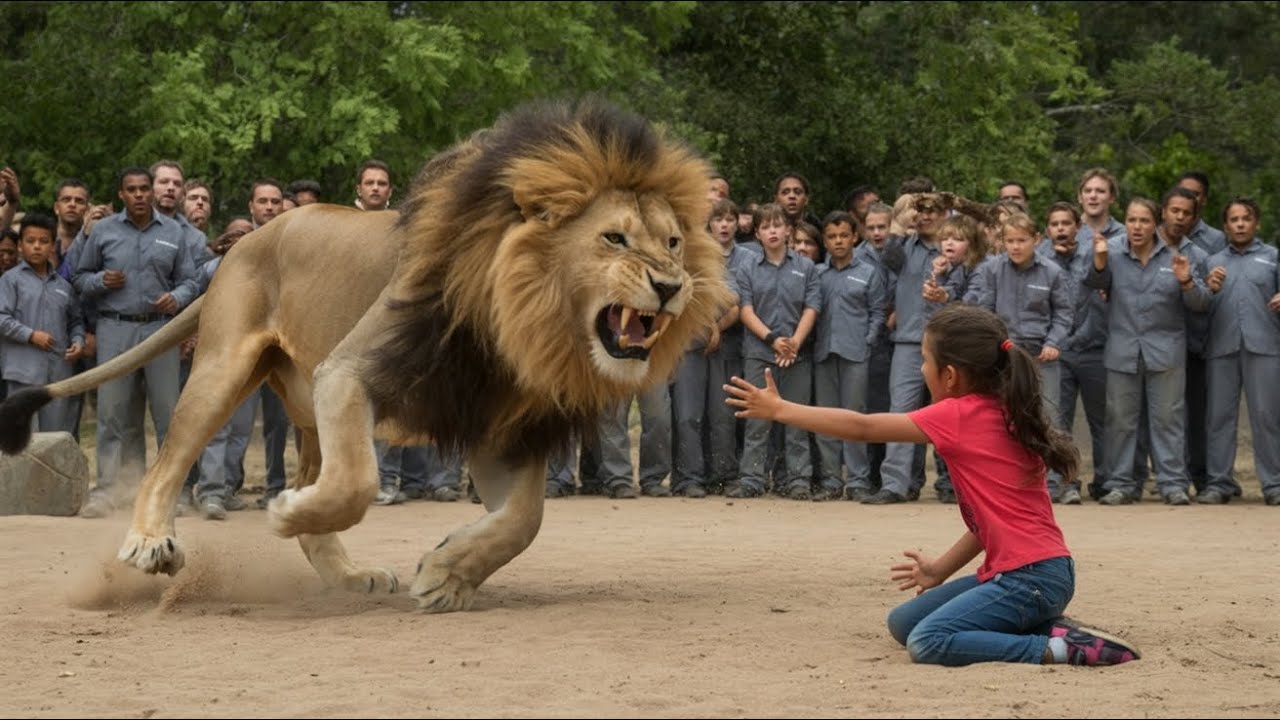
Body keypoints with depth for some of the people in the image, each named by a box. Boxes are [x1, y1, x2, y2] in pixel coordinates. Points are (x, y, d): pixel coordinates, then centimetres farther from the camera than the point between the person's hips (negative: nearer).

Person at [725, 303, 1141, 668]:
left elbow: (863, 428, -6)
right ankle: (1041, 625, 7)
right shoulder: (1004, 412, 11)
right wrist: (943, 568, 21)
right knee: (903, 623, 14)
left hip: (1032, 576, -9)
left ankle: (1057, 648, -18)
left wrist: (779, 410, 2)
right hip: (1017, 570, 9)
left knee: (927, 642, -22)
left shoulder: (959, 415, -13)